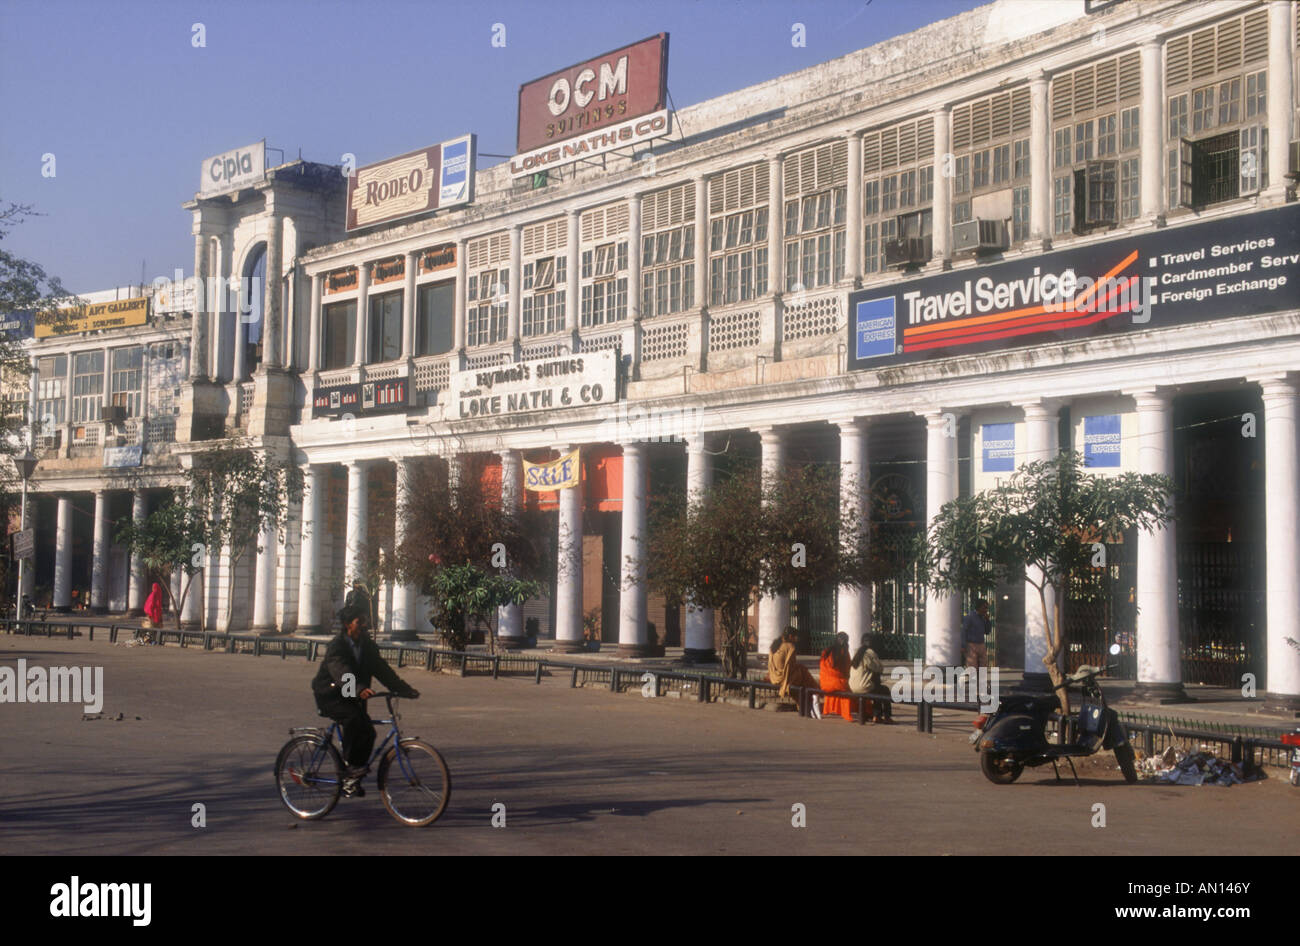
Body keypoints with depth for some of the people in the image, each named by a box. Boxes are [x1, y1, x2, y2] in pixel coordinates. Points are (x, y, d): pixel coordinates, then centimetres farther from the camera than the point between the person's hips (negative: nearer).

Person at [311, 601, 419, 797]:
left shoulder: (367, 646, 3)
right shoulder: (337, 646, -18)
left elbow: (382, 669, -2)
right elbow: (342, 673, -36)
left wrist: (406, 690, -14)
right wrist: (359, 689, -55)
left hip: (352, 697, 7)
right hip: (330, 695, -7)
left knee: (368, 731, -6)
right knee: (353, 719, -32)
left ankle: (352, 780, 8)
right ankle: (349, 764, -20)